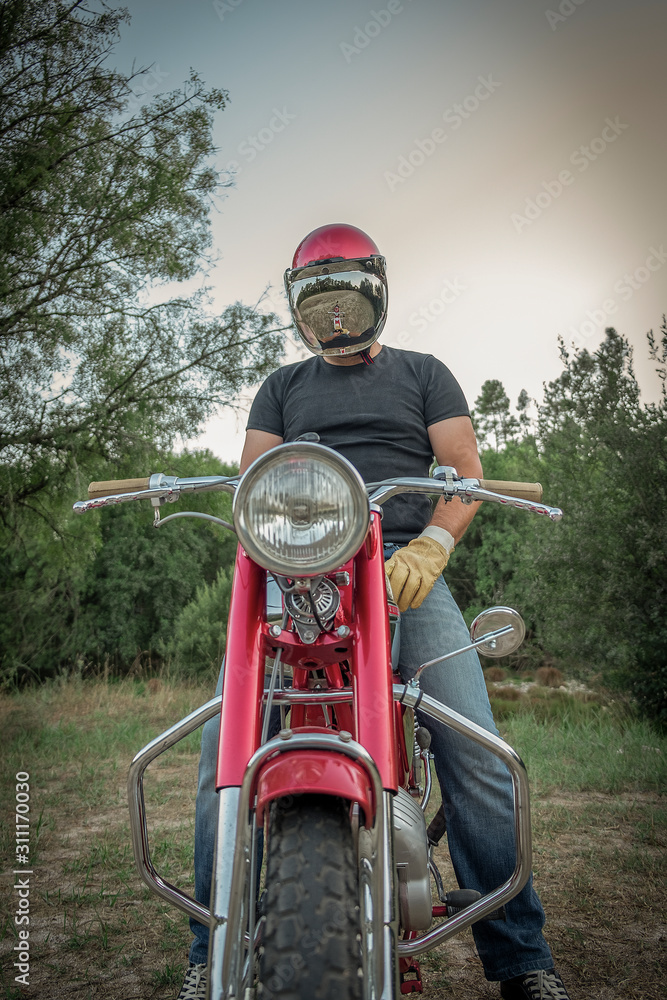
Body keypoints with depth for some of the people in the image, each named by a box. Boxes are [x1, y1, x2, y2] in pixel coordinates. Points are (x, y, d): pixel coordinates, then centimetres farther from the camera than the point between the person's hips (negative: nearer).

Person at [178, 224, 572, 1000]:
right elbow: (252, 476, 13)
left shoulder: (423, 374, 20)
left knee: (476, 756, -13)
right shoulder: (282, 387, 25)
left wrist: (431, 546, -13)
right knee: (224, 743, -14)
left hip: (404, 568, -1)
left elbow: (464, 471, 7)